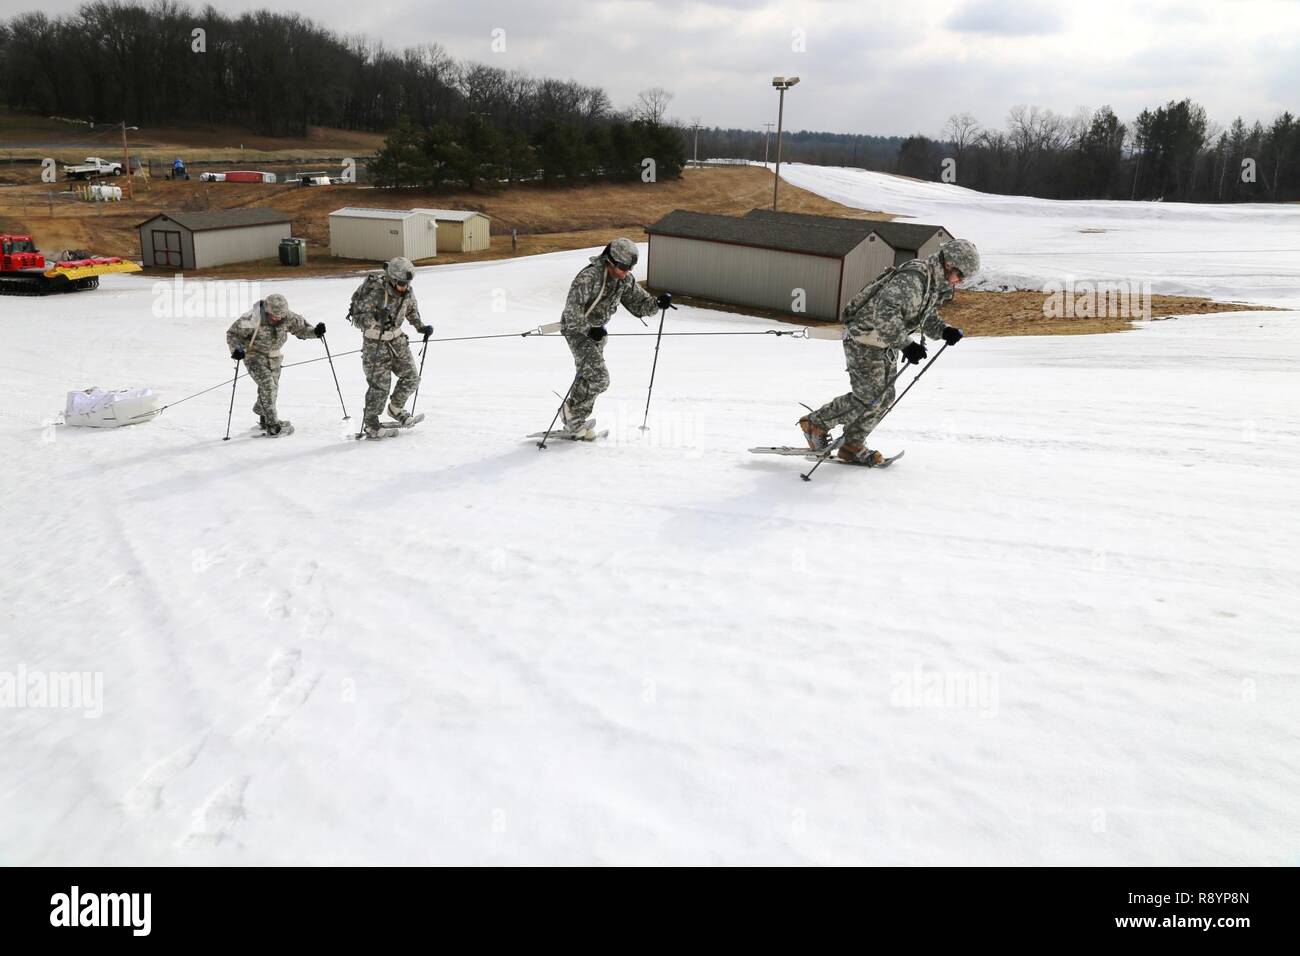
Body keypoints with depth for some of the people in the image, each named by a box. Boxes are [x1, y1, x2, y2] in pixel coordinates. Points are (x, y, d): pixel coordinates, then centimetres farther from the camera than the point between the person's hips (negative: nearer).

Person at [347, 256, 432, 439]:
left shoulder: (408, 291, -5)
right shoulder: (375, 292, -24)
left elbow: (412, 311, 16)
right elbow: (358, 317, -24)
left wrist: (422, 327, 4)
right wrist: (376, 319, -40)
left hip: (397, 339, 6)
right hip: (375, 342, -6)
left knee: (411, 378, 3)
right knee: (380, 384, -8)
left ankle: (396, 409, 28)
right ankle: (370, 424, 10)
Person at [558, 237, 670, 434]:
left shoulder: (626, 280, -4)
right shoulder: (589, 277, -27)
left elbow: (638, 303, 2)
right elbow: (572, 311, -30)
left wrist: (657, 303, -18)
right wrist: (589, 329, -41)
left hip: (597, 331, 8)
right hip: (577, 329, -8)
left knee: (586, 378, 16)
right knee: (599, 377, -18)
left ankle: (575, 423, 29)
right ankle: (572, 412, 1)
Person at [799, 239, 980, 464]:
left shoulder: (937, 283, 6)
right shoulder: (913, 277, -26)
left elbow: (927, 317, 18)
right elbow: (885, 312, -35)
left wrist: (944, 331, -1)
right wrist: (906, 344, -37)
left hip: (887, 344, 10)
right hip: (864, 340, -10)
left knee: (885, 397, 8)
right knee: (869, 398, -9)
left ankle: (852, 446, 19)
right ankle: (815, 423, 8)